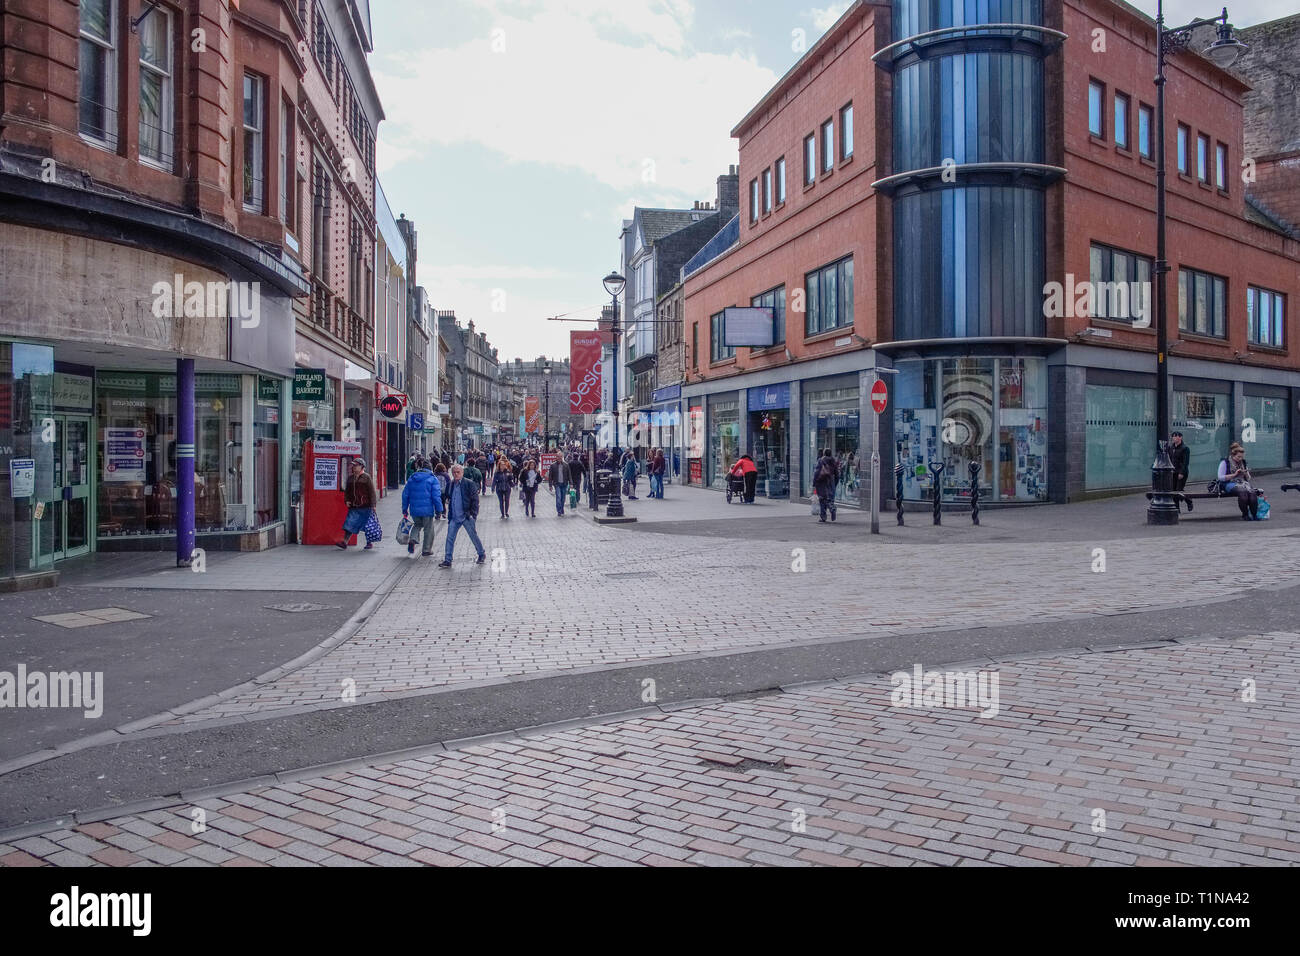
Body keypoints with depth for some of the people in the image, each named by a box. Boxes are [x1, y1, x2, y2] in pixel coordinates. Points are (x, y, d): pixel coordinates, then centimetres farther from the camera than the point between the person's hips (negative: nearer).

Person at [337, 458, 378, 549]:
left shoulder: (366, 477, -2)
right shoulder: (350, 477, 13)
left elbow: (372, 492, -4)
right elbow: (347, 491, 22)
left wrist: (373, 505, -8)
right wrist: (346, 500, 6)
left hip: (365, 507, -4)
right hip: (353, 506, 5)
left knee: (367, 525, 3)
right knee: (349, 524, 0)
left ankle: (370, 543, 15)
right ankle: (344, 543, 3)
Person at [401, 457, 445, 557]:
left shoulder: (411, 478, 3)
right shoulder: (432, 478, -9)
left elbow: (405, 495, 7)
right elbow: (436, 496, -11)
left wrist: (404, 510, 16)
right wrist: (439, 510, -3)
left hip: (414, 510, 4)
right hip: (427, 509, -4)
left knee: (417, 525, 26)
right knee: (428, 529, 13)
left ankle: (412, 539, 1)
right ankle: (426, 550, 20)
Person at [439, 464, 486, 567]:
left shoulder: (469, 483, -7)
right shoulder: (450, 485, 9)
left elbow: (475, 499, -7)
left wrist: (473, 514, -12)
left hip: (467, 516, -4)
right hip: (454, 518, 5)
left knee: (474, 537, 7)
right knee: (450, 538, -1)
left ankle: (482, 554, 26)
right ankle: (447, 560, 3)